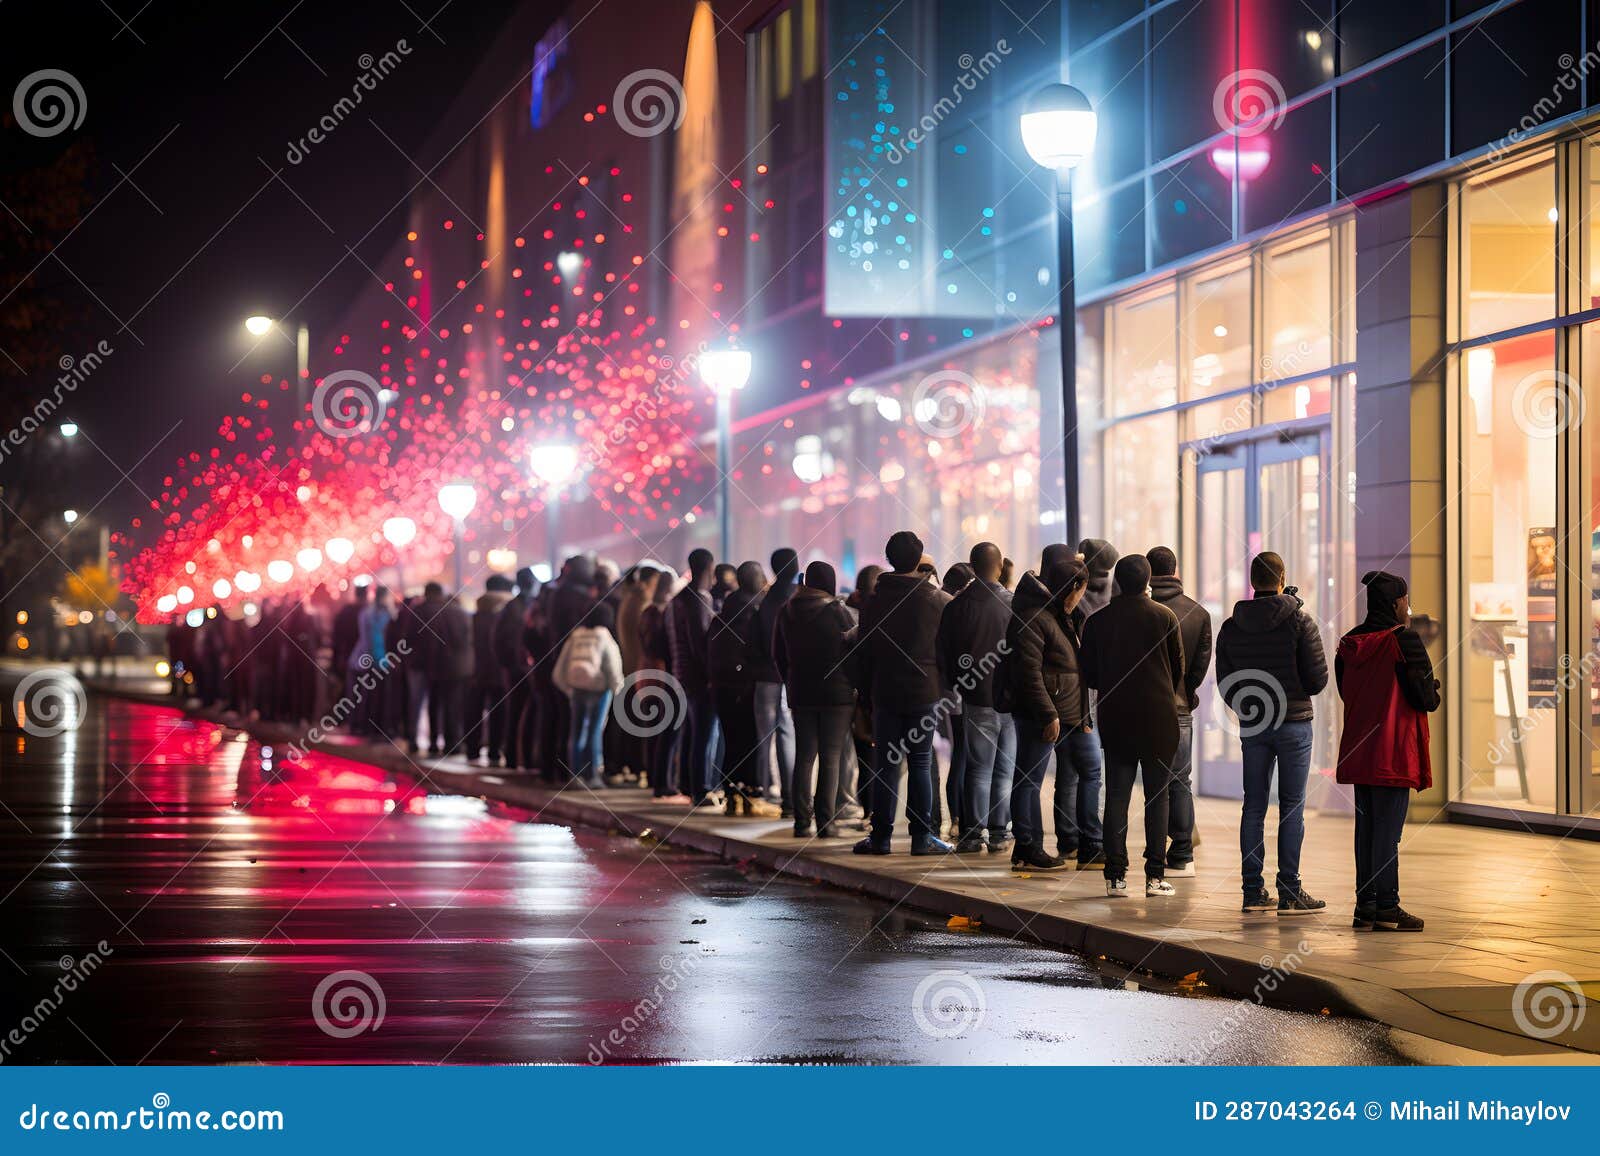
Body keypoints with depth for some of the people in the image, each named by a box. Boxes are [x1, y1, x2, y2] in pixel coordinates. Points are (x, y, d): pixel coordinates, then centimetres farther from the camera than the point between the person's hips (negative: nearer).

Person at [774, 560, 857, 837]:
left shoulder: (787, 612, 6)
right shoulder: (838, 612, -9)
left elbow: (778, 654, 13)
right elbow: (853, 653, -6)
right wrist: (855, 688, 4)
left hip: (800, 693, 4)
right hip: (837, 694, -4)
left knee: (804, 756, 9)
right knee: (831, 757, -1)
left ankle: (802, 821, 6)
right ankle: (825, 821, -5)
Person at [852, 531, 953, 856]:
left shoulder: (874, 600, 3)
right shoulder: (938, 600, -4)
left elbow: (863, 653, 7)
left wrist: (867, 693, 13)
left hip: (884, 692, 2)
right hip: (925, 692, -2)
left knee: (885, 765, 5)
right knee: (921, 764, 2)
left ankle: (880, 835, 5)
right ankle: (922, 835, 1)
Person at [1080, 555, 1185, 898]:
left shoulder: (1097, 621, 0)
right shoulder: (1165, 617, -4)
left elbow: (1089, 673, 5)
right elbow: (1179, 668, 2)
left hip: (1114, 718, 2)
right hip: (1158, 718, -2)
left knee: (1116, 796, 5)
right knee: (1158, 796, 4)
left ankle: (1115, 876, 2)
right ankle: (1155, 876, 1)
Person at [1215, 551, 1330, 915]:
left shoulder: (1230, 628, 3)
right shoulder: (1299, 621, -8)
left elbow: (1225, 685, 6)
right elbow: (1318, 678, -8)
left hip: (1252, 727, 3)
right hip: (1294, 722, -3)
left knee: (1254, 807, 7)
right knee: (1292, 807, -1)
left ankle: (1253, 890, 7)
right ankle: (1289, 892, -2)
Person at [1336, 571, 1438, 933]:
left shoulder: (1349, 643, 8)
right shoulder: (1404, 641, -13)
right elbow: (1425, 698, -13)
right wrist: (1434, 690, 9)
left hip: (1358, 750, 7)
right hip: (1394, 752, -7)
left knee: (1366, 826, 11)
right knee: (1387, 828, -4)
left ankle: (1365, 904, 14)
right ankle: (1386, 907, -2)